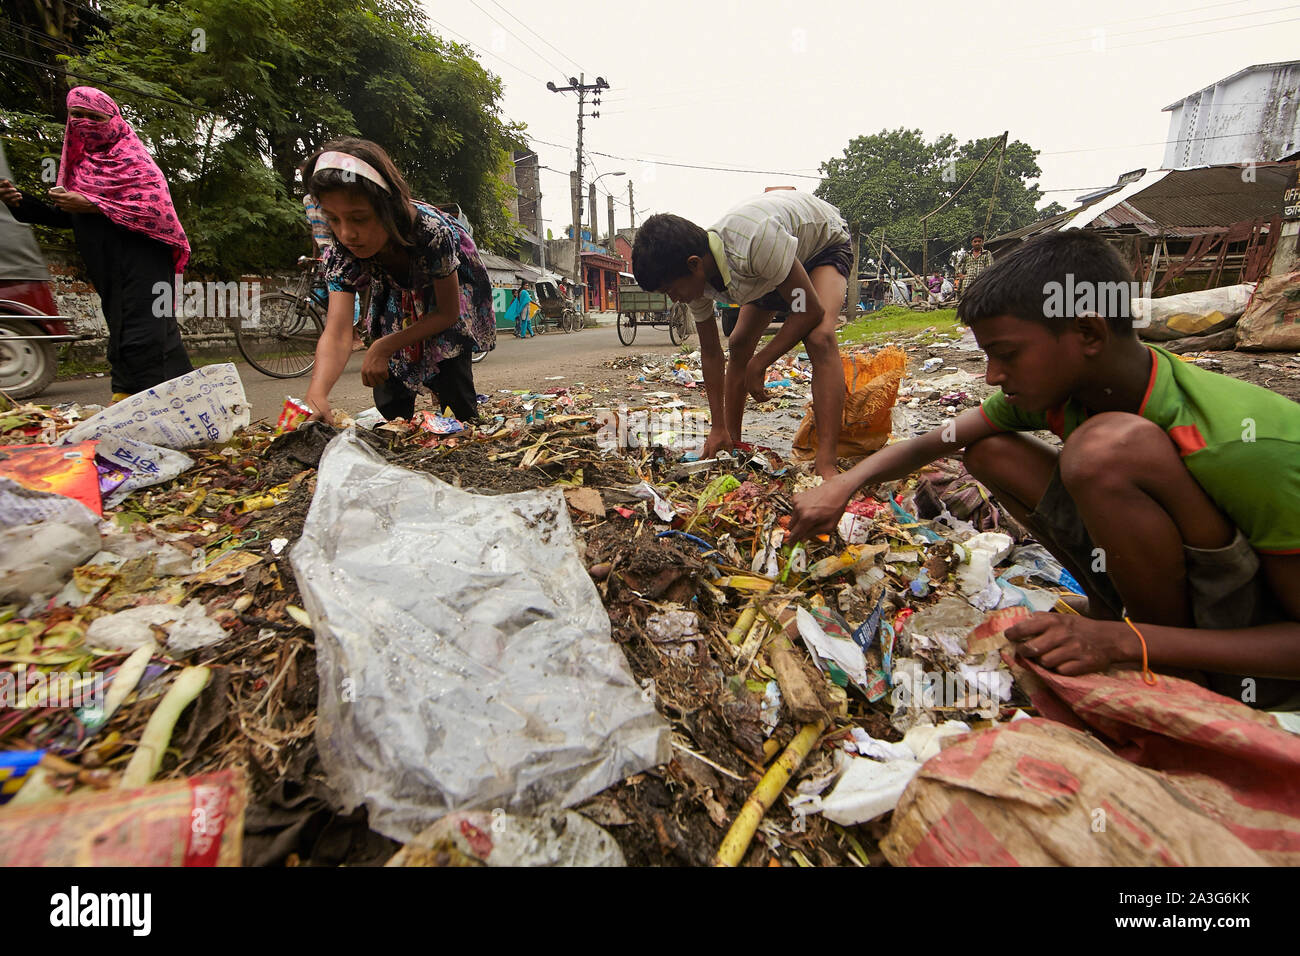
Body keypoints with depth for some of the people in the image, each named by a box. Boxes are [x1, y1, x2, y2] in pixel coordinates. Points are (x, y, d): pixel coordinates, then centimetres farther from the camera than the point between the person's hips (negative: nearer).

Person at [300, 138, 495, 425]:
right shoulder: (343, 253, -29)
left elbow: (448, 313, -26)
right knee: (390, 406, -4)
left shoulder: (433, 231, -40)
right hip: (398, 295, 3)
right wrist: (316, 395, -59)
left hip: (451, 288, -3)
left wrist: (384, 346, -31)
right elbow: (337, 333, -40)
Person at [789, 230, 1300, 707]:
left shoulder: (1246, 444, -30)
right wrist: (845, 484, -21)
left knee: (1111, 443, -32)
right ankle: (1118, 608, 2)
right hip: (1157, 589, 6)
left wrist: (1127, 642, -34)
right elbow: (928, 444, -5)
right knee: (988, 450, -7)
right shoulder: (1056, 387, -12)